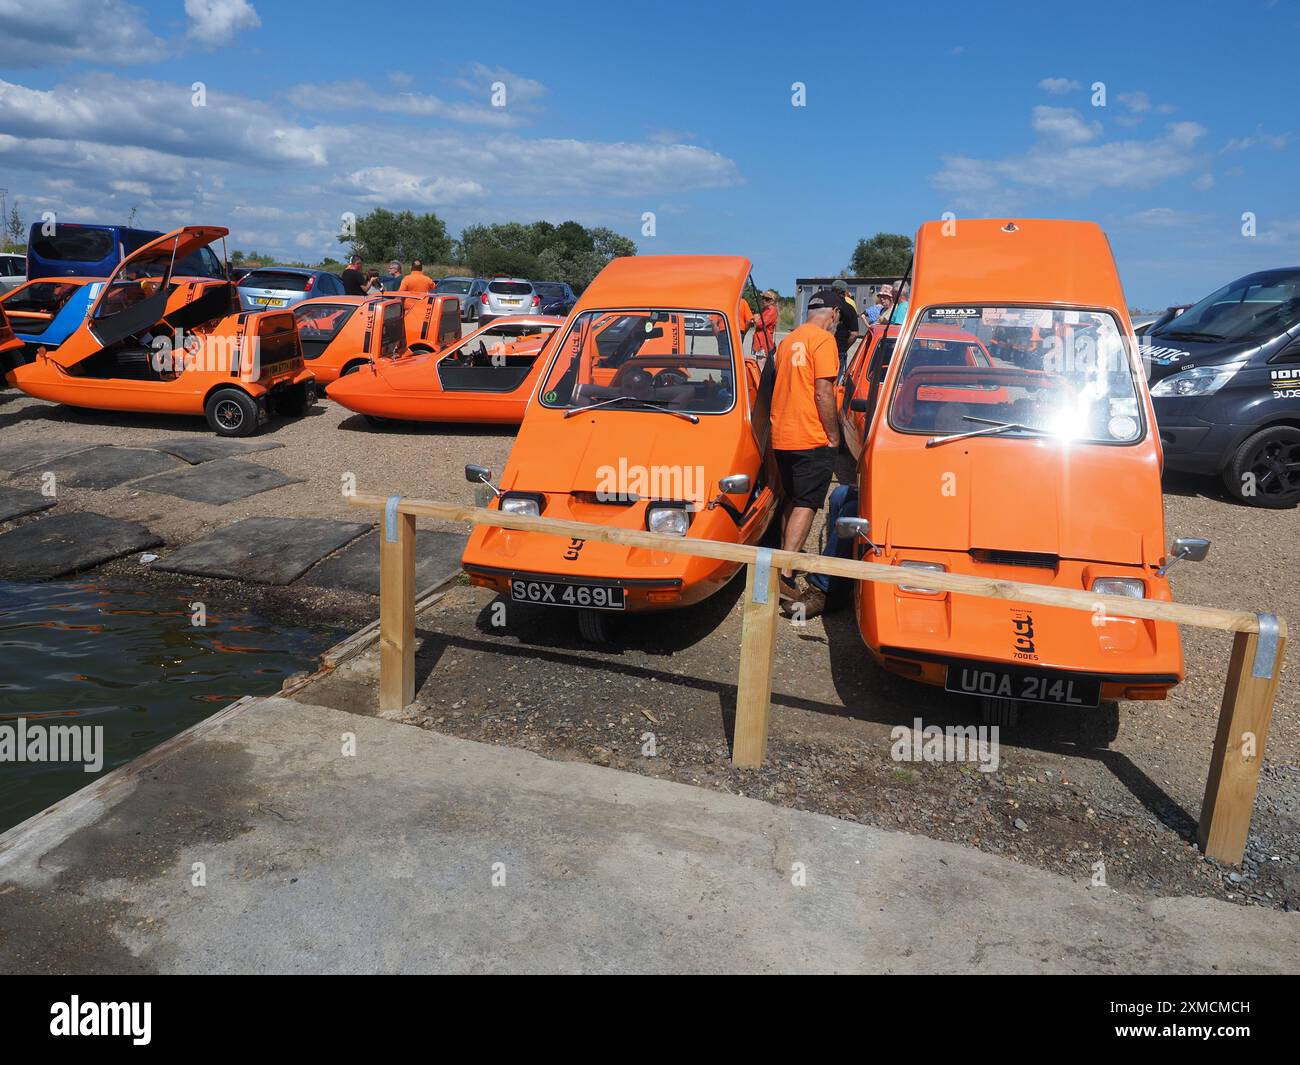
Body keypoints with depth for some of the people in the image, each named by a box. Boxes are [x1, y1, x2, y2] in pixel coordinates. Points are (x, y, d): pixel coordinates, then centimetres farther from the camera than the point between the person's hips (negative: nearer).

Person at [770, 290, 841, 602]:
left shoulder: (787, 341, 16)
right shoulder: (823, 340, -9)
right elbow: (823, 392, -16)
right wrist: (833, 435, -8)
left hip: (781, 437, 8)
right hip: (812, 438, -8)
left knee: (792, 501, 20)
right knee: (806, 505, -6)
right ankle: (785, 573, -13)